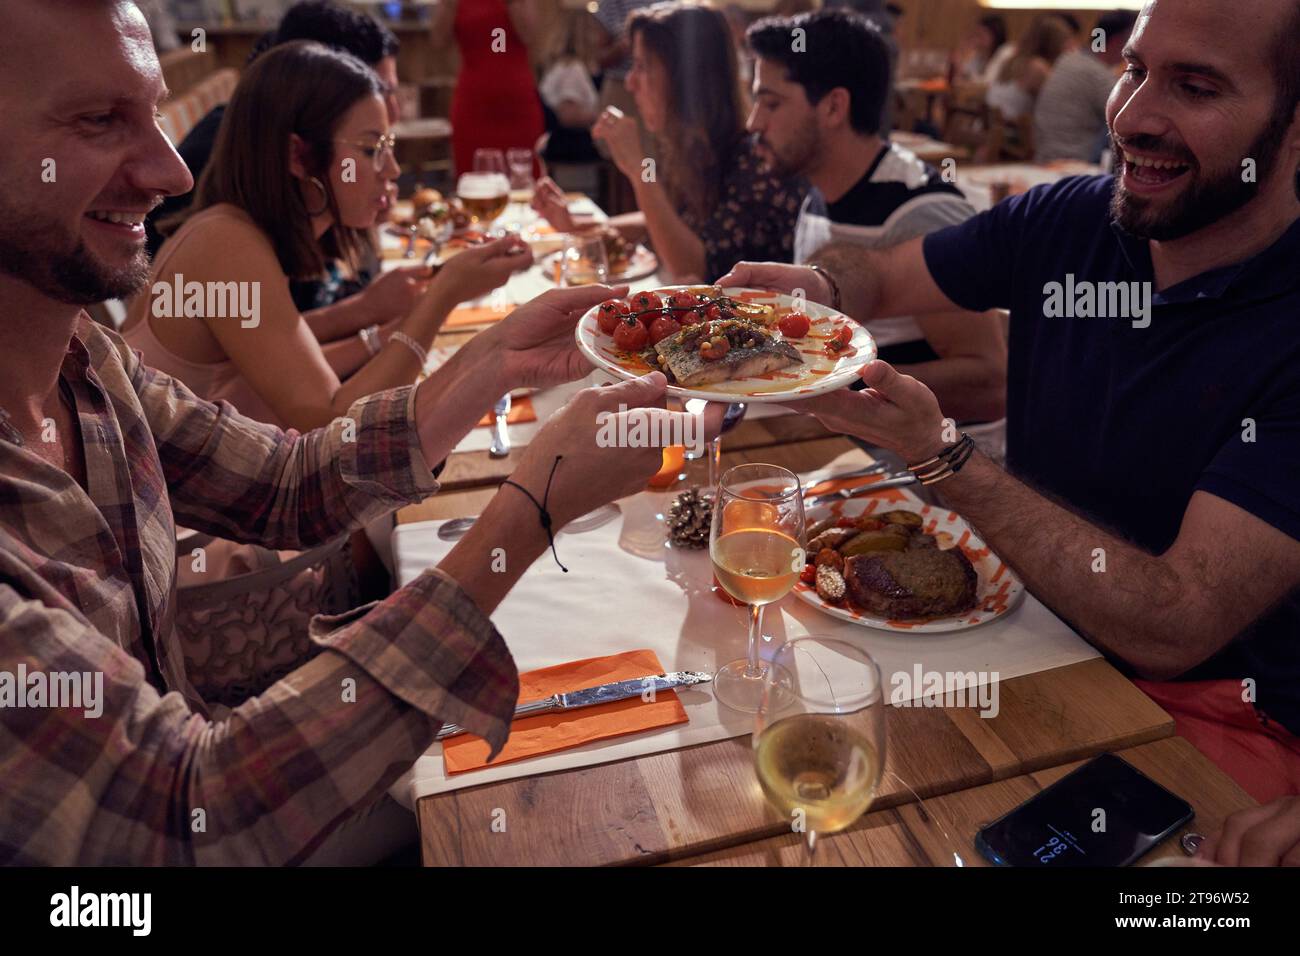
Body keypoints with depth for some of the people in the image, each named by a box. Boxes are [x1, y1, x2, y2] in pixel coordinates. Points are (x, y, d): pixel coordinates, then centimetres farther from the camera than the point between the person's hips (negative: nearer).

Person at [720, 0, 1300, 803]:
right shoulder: (1065, 221, -6)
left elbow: (1173, 630, -27)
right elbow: (878, 275, 7)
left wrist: (941, 454, -31)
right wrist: (814, 288, -17)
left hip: (1207, 710, -5)